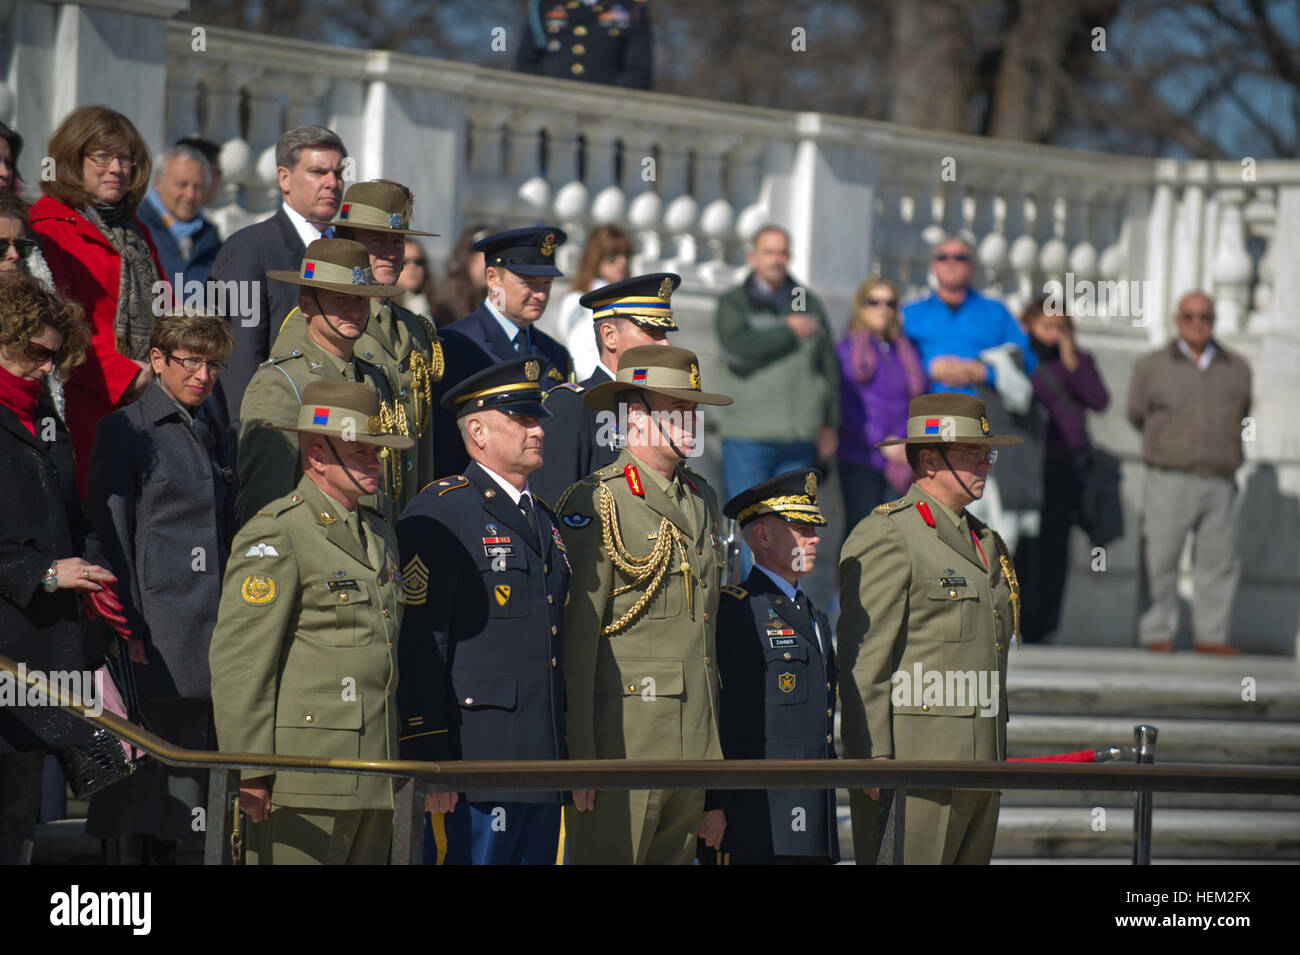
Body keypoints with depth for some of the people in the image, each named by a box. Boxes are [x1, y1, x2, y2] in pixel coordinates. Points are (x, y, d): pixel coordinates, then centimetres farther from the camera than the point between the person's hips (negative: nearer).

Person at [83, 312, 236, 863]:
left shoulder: (219, 437, 18)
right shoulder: (126, 431, -2)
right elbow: (112, 535, -6)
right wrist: (127, 628, -13)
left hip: (217, 633, 6)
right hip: (159, 638, -6)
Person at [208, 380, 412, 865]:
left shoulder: (379, 534, 19)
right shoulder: (274, 535, -8)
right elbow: (237, 659, -13)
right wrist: (250, 771, -17)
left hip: (372, 783, 8)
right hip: (307, 774, -8)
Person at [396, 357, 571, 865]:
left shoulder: (544, 521, 21)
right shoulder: (439, 515, -6)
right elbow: (419, 647, -13)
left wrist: (574, 761, 20)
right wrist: (432, 761, -18)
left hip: (542, 768, 8)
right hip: (474, 761, -8)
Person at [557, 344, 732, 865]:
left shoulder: (703, 500, 16)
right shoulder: (594, 504, -8)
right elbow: (574, 640, -12)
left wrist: (714, 757, 17)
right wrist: (578, 759, -17)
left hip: (692, 742, 7)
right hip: (622, 738, -7)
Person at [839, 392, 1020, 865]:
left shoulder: (984, 542, 21)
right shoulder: (886, 536, -7)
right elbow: (862, 662, -13)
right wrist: (873, 761, -18)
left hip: (980, 767, 9)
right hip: (913, 764, -9)